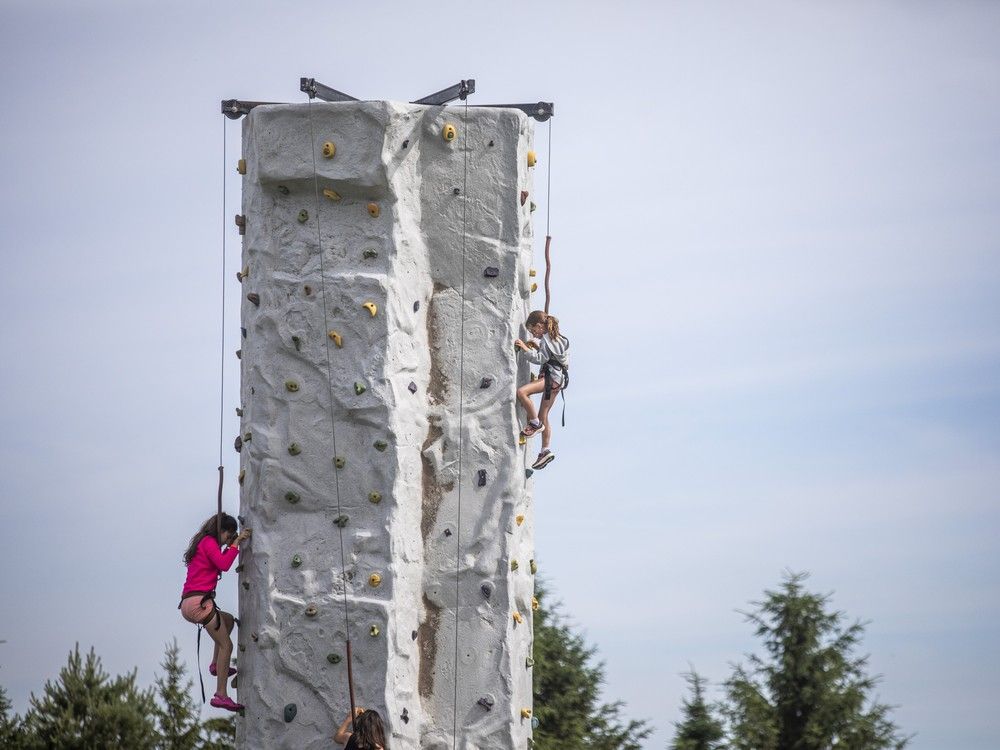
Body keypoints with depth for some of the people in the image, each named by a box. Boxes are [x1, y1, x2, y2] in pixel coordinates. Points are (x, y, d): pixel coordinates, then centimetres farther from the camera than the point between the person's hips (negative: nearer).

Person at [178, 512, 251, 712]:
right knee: (226, 645, -5)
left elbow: (221, 563, 25)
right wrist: (236, 542, -9)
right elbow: (224, 565, -17)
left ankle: (216, 664, 20)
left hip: (188, 605, 10)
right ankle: (221, 695, -11)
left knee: (229, 620, 32)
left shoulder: (203, 544, 24)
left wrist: (233, 544, 19)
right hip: (200, 601, -10)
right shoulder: (209, 542, -4)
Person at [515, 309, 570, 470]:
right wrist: (536, 347, 19)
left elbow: (539, 359, -19)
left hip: (552, 377, -11)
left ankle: (535, 423, -15)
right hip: (555, 378, 11)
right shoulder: (556, 337, 19)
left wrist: (525, 348, -16)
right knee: (543, 416, 13)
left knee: (521, 392, -27)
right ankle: (546, 450, 16)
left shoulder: (546, 339, -11)